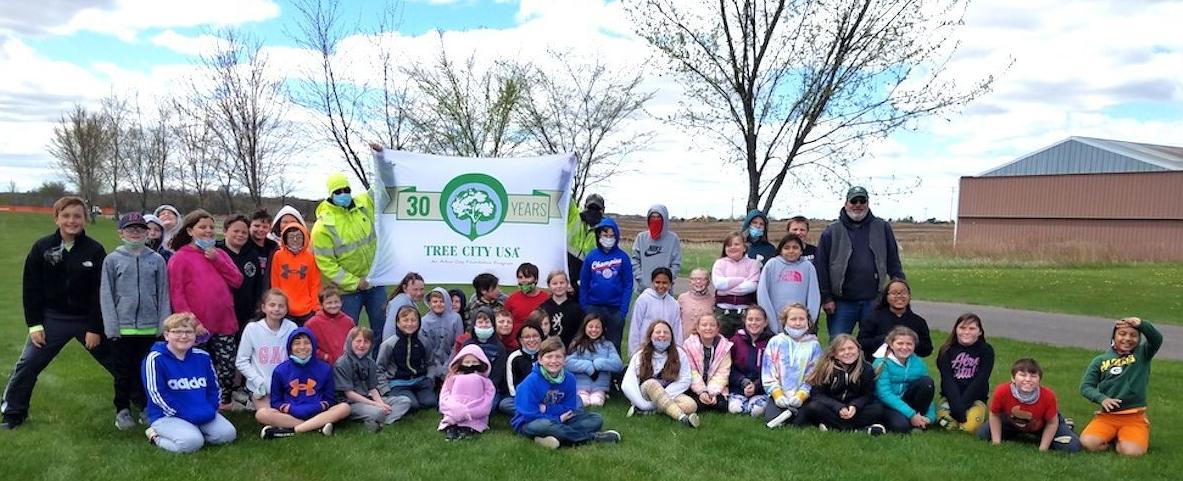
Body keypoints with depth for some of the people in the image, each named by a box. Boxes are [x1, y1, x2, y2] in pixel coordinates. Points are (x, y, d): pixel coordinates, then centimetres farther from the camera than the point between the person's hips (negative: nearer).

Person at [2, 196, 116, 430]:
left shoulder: (95, 250, -9)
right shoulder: (42, 247, -4)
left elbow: (101, 292, -8)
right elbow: (30, 288, 0)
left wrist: (95, 328, -10)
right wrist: (34, 324, -5)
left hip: (88, 319, -1)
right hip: (52, 319, 1)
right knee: (27, 365, 0)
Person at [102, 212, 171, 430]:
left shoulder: (157, 260, 3)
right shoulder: (113, 260, 1)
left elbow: (163, 295, 3)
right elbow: (106, 295, 0)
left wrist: (164, 325, -1)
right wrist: (111, 327, -6)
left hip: (149, 327, 1)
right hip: (122, 328, -1)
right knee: (123, 371, 9)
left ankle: (146, 407, 22)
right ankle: (122, 410, 21)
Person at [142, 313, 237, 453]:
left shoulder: (202, 357, 8)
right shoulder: (155, 359, -9)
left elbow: (214, 387, 16)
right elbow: (157, 394, -14)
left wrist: (210, 410, -3)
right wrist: (186, 415, -18)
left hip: (202, 415, 5)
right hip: (167, 416, -5)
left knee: (228, 433, -14)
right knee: (192, 442, -30)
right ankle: (156, 436, -1)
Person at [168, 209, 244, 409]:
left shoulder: (219, 254, 13)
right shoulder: (180, 258, -2)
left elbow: (237, 281, 4)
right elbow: (176, 294, -8)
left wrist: (217, 260, -7)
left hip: (225, 324, 4)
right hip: (198, 328, -4)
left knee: (227, 367, 7)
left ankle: (224, 402, 23)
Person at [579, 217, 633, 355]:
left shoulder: (623, 257, -1)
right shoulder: (591, 256, 2)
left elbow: (628, 285, -1)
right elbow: (584, 284, 5)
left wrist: (623, 309, -8)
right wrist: (583, 307, -1)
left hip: (615, 309, -1)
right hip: (593, 307, 1)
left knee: (614, 345, 8)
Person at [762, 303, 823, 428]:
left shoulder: (813, 345, 4)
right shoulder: (775, 342, 5)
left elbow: (814, 375, 0)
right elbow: (768, 372, 3)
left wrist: (802, 395, -13)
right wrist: (777, 393, -10)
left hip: (804, 395, 0)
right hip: (779, 394, 0)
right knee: (771, 417, -25)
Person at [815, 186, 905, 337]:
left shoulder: (882, 228, 9)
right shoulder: (831, 232, 3)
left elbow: (894, 262, 11)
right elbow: (820, 267, 0)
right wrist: (826, 298, -5)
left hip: (873, 301, 2)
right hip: (842, 302, -1)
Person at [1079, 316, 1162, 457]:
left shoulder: (1143, 354, 5)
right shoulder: (1100, 360, 6)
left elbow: (1157, 339, -16)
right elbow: (1085, 386, 4)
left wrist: (1142, 324, -37)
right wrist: (1101, 398, -17)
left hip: (1135, 417, -1)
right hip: (1106, 416, 1)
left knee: (1132, 452, -26)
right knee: (1088, 442, -23)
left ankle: (1120, 440, 10)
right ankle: (1112, 437, 10)